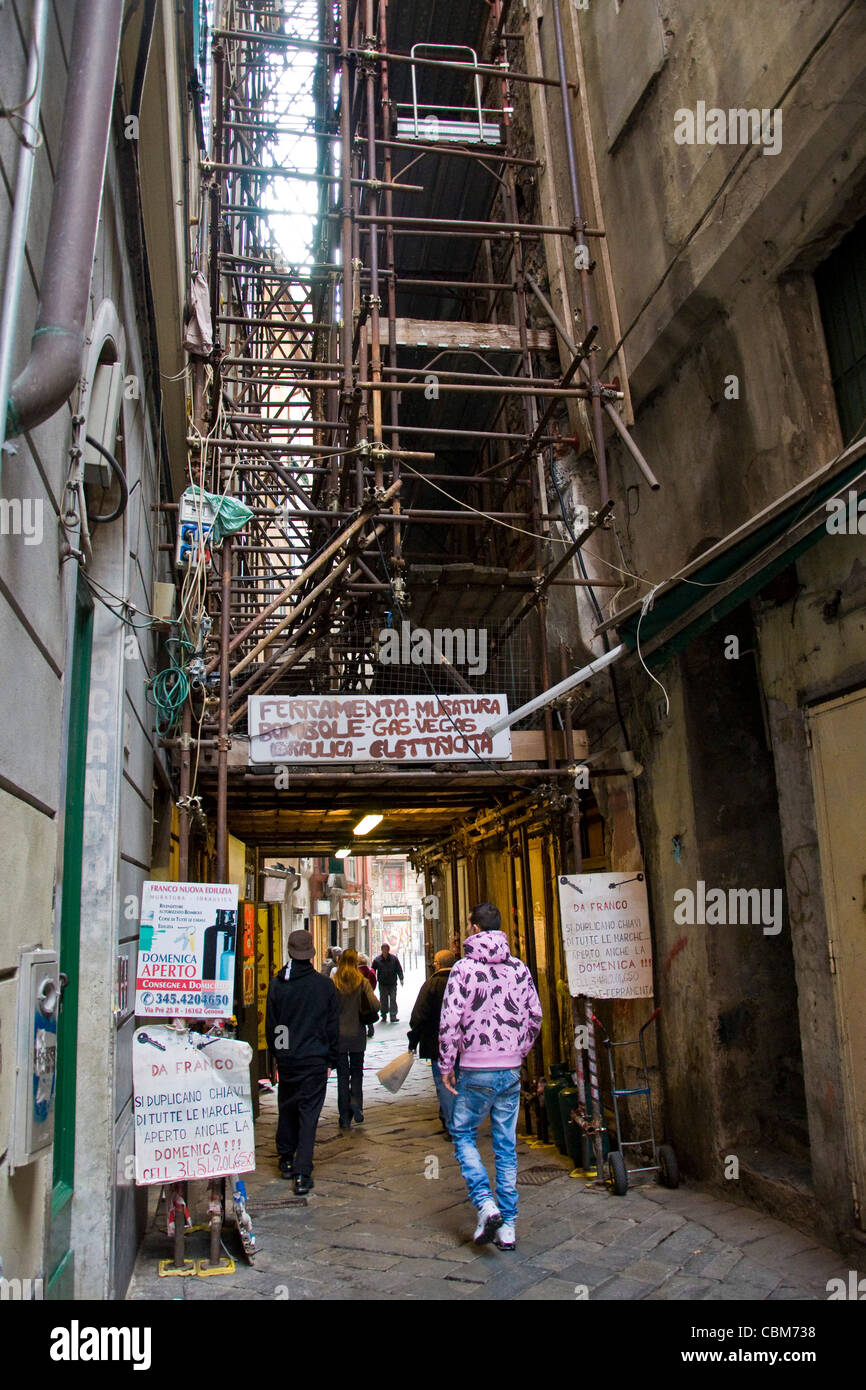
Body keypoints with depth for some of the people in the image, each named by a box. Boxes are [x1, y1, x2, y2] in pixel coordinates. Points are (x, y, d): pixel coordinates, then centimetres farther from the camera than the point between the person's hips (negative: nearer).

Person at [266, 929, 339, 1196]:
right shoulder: (323, 985, -8)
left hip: (286, 1060, 2)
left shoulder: (276, 984, -5)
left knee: (286, 1109, 19)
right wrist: (331, 1060, 9)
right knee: (308, 1115, 2)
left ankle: (286, 1160, 32)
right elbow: (333, 1026, -1)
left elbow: (270, 1024, 4)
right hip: (315, 1060, -2)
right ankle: (302, 1174, -1)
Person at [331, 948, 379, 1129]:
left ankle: (345, 1117, 9)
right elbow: (375, 1005, -14)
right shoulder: (362, 982, -6)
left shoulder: (332, 983, -7)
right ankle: (356, 1103, -2)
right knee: (357, 1071, 18)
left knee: (342, 1075, 8)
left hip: (338, 1035, 0)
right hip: (357, 1033, 0)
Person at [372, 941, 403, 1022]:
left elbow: (399, 969, 4)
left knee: (393, 1000, -4)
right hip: (382, 984, 0)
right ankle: (384, 1017, 16)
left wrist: (401, 979, -5)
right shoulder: (377, 960, 0)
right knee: (383, 1001, 5)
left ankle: (393, 1016, -3)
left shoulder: (394, 958, 1)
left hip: (393, 983, 0)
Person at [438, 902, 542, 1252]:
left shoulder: (464, 968, -11)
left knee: (463, 1135, 13)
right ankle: (507, 1226, 16)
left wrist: (446, 1066, -3)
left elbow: (450, 1021, -14)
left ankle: (485, 1204, -3)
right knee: (506, 1146, 12)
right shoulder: (519, 968, 4)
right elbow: (535, 1016, 9)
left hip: (476, 1071, -4)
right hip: (511, 1070, 5)